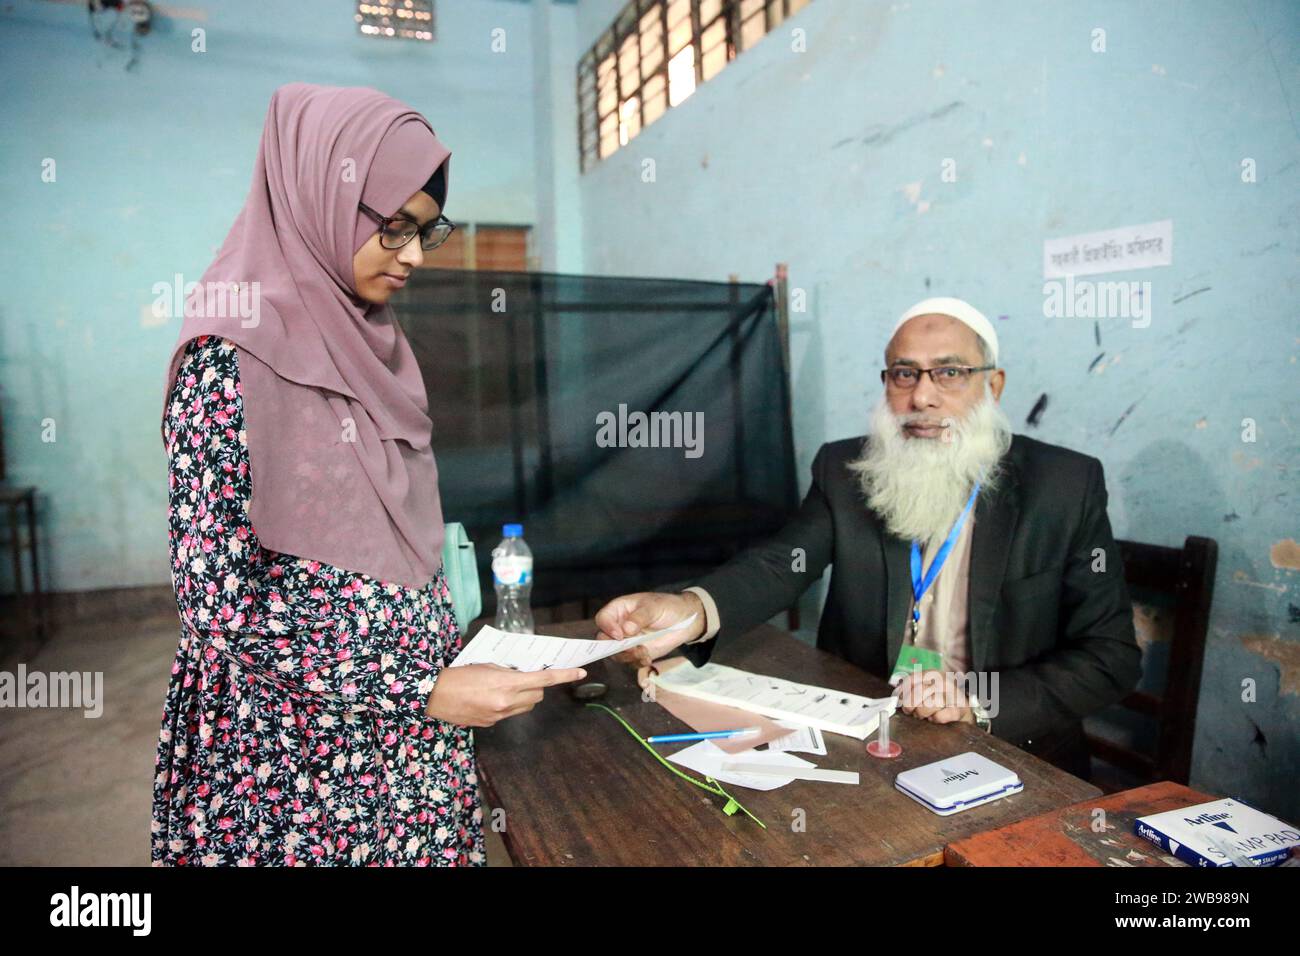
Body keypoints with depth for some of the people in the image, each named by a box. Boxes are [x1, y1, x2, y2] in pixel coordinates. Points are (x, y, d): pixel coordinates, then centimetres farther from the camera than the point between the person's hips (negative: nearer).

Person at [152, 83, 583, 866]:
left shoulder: (377, 346, 5)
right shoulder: (232, 355, -16)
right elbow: (220, 605, -18)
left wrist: (447, 668, 6)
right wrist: (424, 693, -20)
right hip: (297, 754, -6)